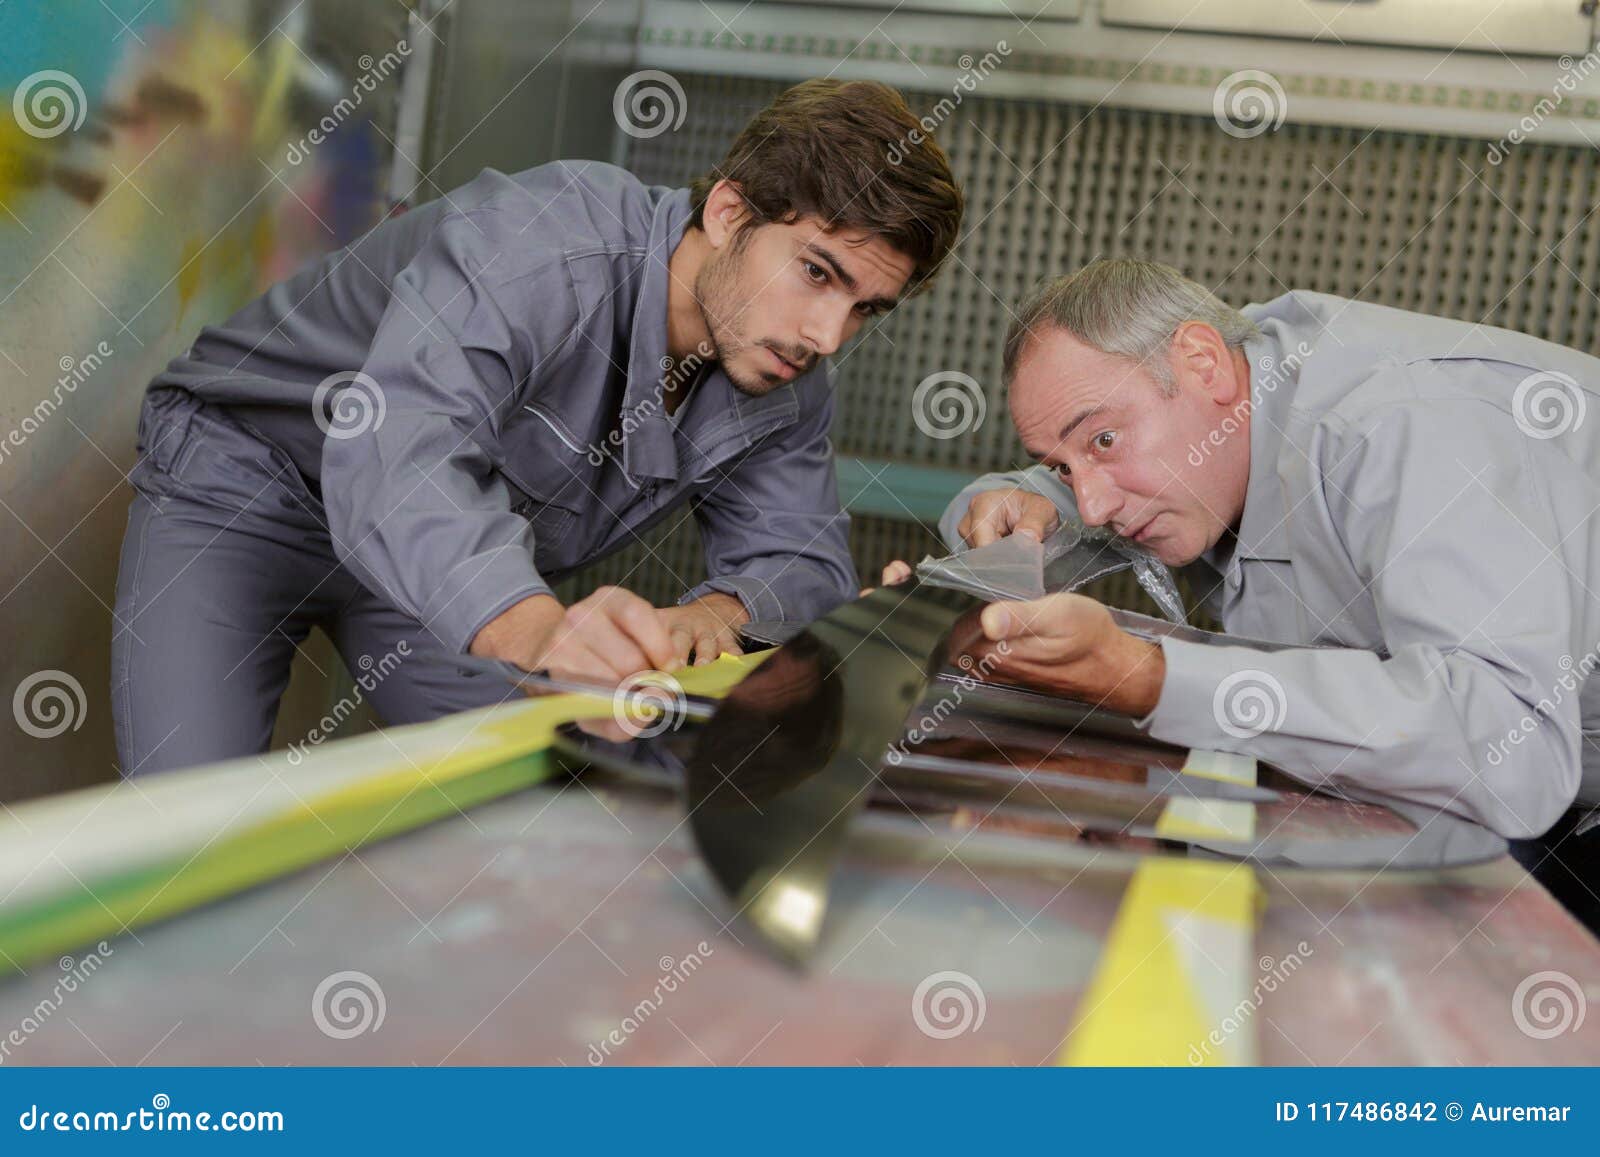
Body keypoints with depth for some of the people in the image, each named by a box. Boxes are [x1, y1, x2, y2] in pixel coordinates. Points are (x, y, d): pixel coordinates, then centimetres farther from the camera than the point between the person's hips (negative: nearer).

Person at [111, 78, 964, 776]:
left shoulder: (788, 390, -11)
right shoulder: (538, 244, -35)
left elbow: (808, 560, -6)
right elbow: (395, 460, -49)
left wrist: (715, 613, -33)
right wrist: (535, 629, -69)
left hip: (465, 551, 6)